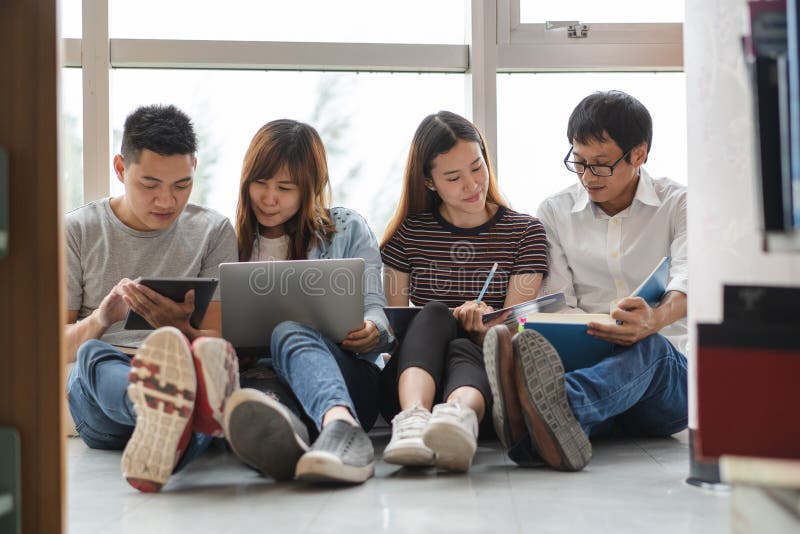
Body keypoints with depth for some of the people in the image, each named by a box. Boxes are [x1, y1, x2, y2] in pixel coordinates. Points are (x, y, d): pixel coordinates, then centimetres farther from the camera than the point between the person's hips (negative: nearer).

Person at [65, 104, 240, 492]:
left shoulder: (212, 232, 12)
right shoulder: (78, 231, 11)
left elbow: (219, 341, 5)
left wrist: (178, 329, -19)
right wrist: (99, 320, -16)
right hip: (92, 396, 0)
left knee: (209, 358, -35)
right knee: (94, 356, -37)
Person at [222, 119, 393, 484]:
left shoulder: (347, 229, 16)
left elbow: (374, 307, 7)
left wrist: (373, 332, -18)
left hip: (348, 376, -2)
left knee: (289, 333, -37)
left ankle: (341, 426, -68)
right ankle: (279, 435, -71)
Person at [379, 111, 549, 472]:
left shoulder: (526, 232, 10)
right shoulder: (409, 234, 12)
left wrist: (485, 329, -22)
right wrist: (454, 321, -12)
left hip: (485, 373, -1)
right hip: (407, 382, 1)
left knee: (462, 350, -34)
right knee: (435, 313, -29)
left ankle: (460, 417, -67)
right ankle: (413, 417, -55)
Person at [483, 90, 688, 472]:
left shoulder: (679, 205, 7)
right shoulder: (555, 212, 14)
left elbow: (688, 283, -13)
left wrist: (653, 320, -38)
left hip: (666, 369, -1)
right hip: (587, 361, 1)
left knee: (648, 345, -38)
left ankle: (561, 404, -67)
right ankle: (557, 426, -70)